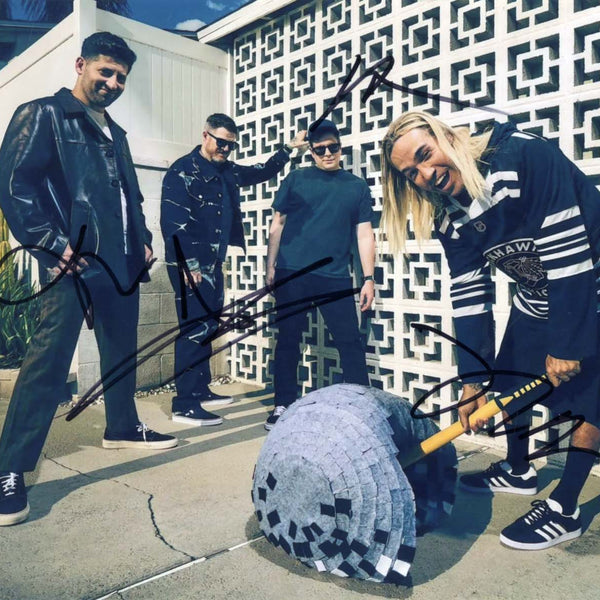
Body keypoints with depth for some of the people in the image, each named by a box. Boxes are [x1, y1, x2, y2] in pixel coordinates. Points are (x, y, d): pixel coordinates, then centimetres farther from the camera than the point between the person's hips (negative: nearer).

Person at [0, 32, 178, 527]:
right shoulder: (41, 115, 0)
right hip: (74, 262, -8)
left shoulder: (114, 132, 23)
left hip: (121, 263, 8)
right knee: (50, 358, -11)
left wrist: (143, 240, 13)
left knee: (122, 350, 15)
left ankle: (123, 427, 33)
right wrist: (54, 245, -17)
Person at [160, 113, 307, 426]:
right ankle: (184, 404, -5)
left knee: (207, 326, 13)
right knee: (194, 328, -10)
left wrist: (288, 149, 23)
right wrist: (188, 265, -21)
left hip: (212, 262, 9)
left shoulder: (227, 171, 15)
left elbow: (261, 173, 31)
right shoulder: (182, 171, -9)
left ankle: (201, 390, 25)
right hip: (190, 264, -9)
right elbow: (171, 221, -17)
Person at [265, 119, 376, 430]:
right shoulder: (296, 179, 8)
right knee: (288, 340, 5)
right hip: (291, 275, 0)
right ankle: (283, 405, 18)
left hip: (335, 278, 1)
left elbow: (364, 234, 9)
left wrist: (368, 278, 2)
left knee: (351, 342, 0)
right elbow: (277, 225, 9)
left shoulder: (357, 186, 12)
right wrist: (270, 266, 2)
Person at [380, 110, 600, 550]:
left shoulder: (525, 156, -31)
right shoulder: (450, 219, -10)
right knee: (510, 381, 13)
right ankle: (519, 471, 35)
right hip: (539, 299, 7)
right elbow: (469, 297, -9)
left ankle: (564, 509, 6)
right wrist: (474, 378, -10)